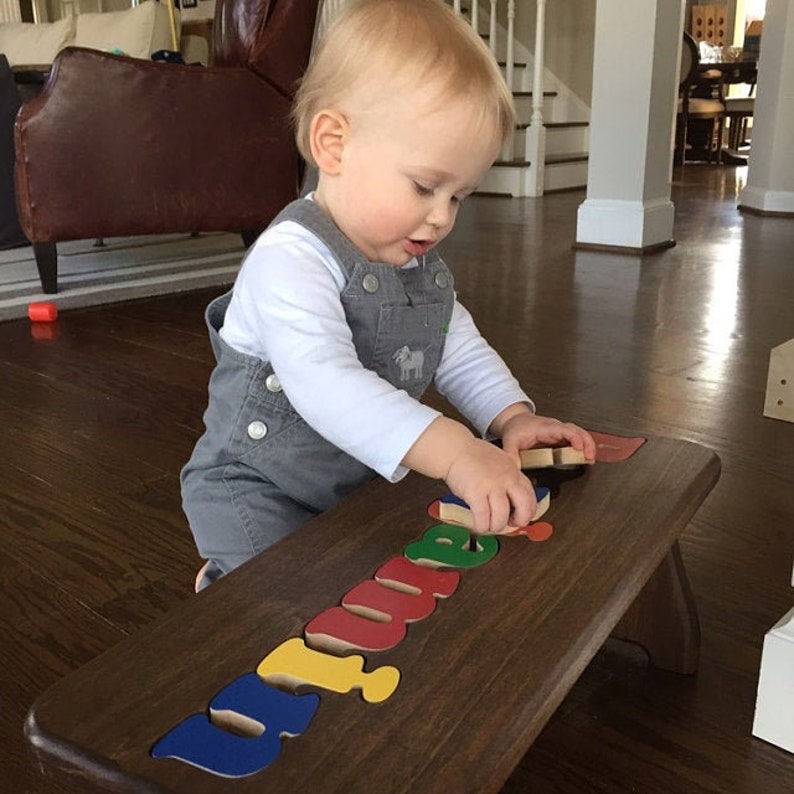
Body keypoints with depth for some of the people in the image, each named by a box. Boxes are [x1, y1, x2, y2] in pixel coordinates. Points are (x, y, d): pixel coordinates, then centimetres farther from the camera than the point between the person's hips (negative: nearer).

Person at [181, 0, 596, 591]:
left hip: (364, 480, 8)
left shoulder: (420, 265, 2)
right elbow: (326, 385, -42)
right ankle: (226, 582, 12)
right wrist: (455, 452, -50)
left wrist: (512, 417, -9)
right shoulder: (291, 259, -28)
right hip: (258, 491, -8)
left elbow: (462, 353, 10)